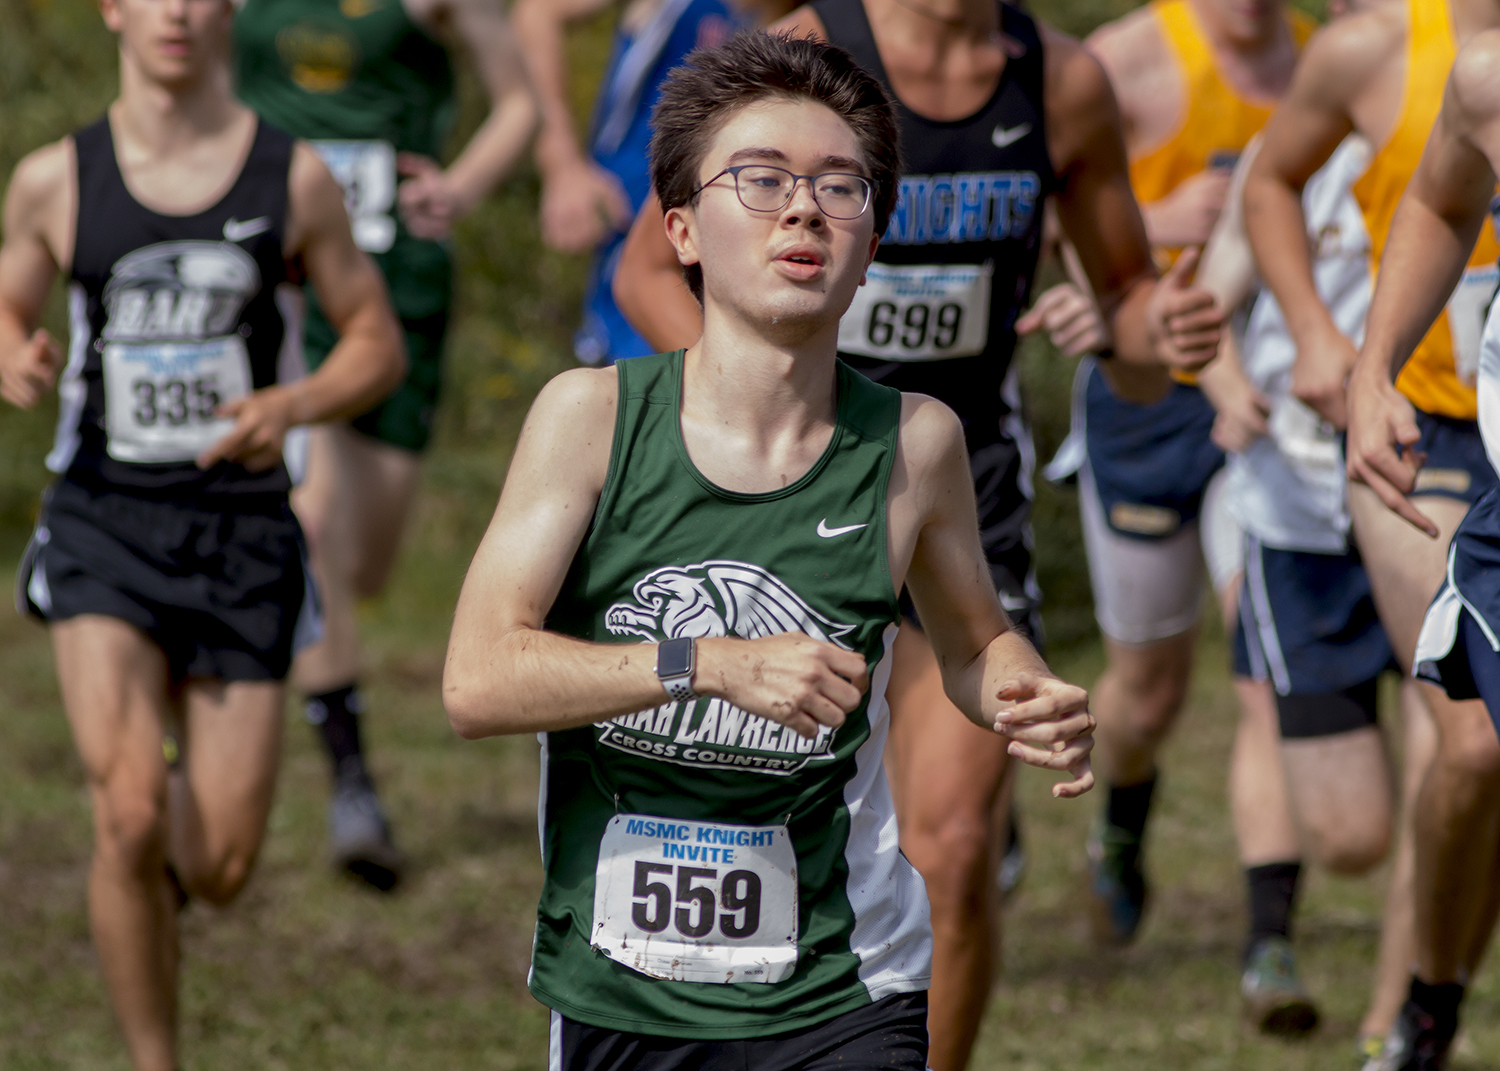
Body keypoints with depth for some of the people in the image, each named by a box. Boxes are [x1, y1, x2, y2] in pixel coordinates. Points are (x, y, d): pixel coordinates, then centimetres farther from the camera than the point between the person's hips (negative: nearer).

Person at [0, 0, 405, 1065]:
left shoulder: (295, 178, 0)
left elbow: (379, 345, 7)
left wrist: (291, 405, -14)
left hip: (242, 534, 1)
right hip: (105, 525, -1)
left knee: (218, 870, 1)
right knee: (129, 819, -20)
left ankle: (166, 840, 39)